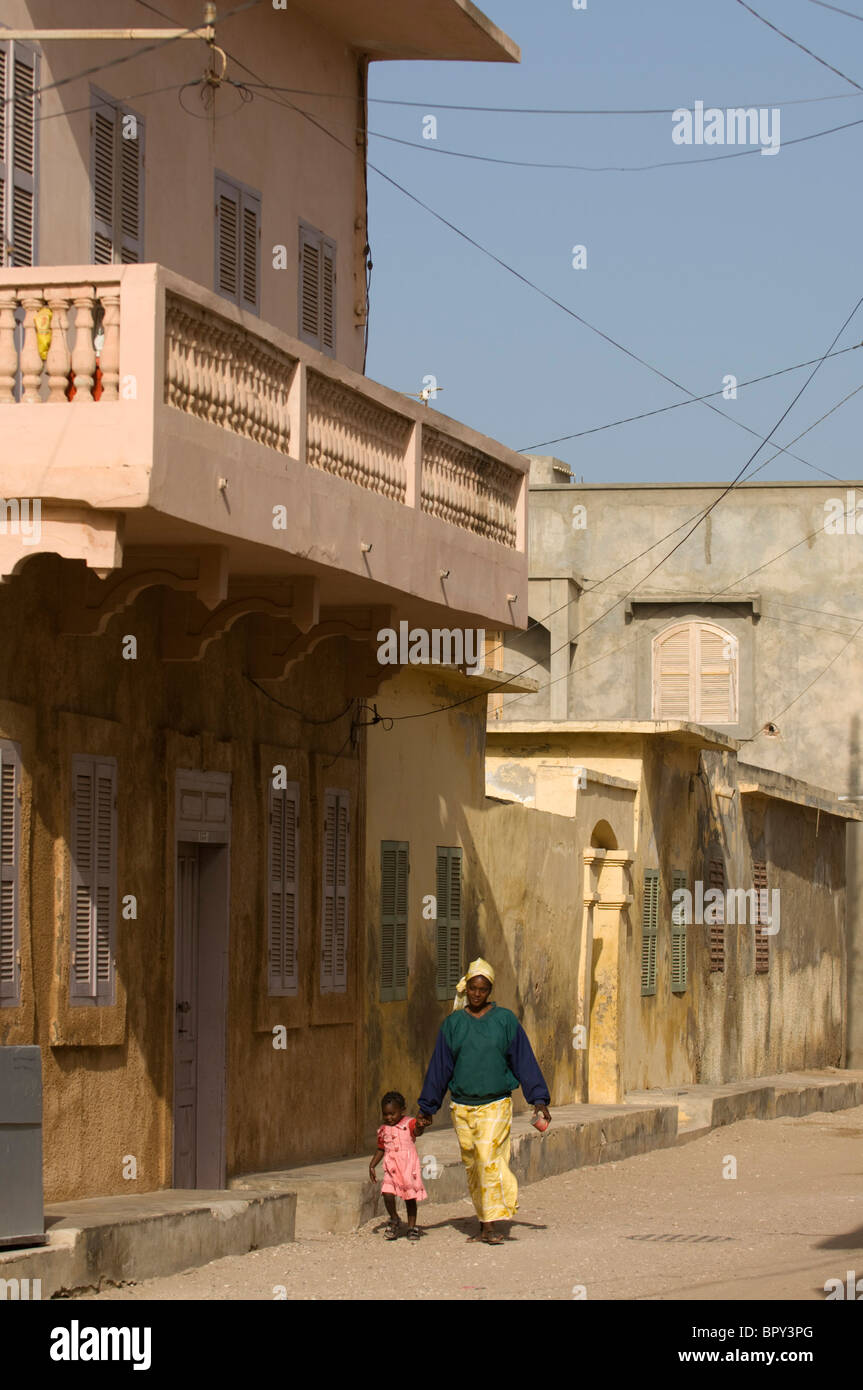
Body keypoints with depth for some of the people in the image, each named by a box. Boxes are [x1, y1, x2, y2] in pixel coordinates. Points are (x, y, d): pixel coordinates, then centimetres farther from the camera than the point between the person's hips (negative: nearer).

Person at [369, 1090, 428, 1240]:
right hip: (391, 1169, 3)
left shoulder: (409, 1123, -3)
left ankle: (411, 1227, 20)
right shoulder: (383, 1130, 10)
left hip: (409, 1166, -3)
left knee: (410, 1197, 5)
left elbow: (417, 1131, -24)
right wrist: (372, 1165, 11)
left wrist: (420, 1127, -47)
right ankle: (394, 1220, 11)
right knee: (387, 1194, -14)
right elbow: (380, 1150, 19)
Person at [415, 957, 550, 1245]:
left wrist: (538, 1099, 1)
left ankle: (490, 1226, -16)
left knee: (489, 1160, -15)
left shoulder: (505, 1020, 2)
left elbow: (524, 1060, 5)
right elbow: (439, 1067, 10)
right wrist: (427, 1109, 11)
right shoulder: (452, 1024, 7)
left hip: (495, 1105, -3)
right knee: (473, 1167, 6)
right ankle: (485, 1224, 16)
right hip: (462, 1108, 3)